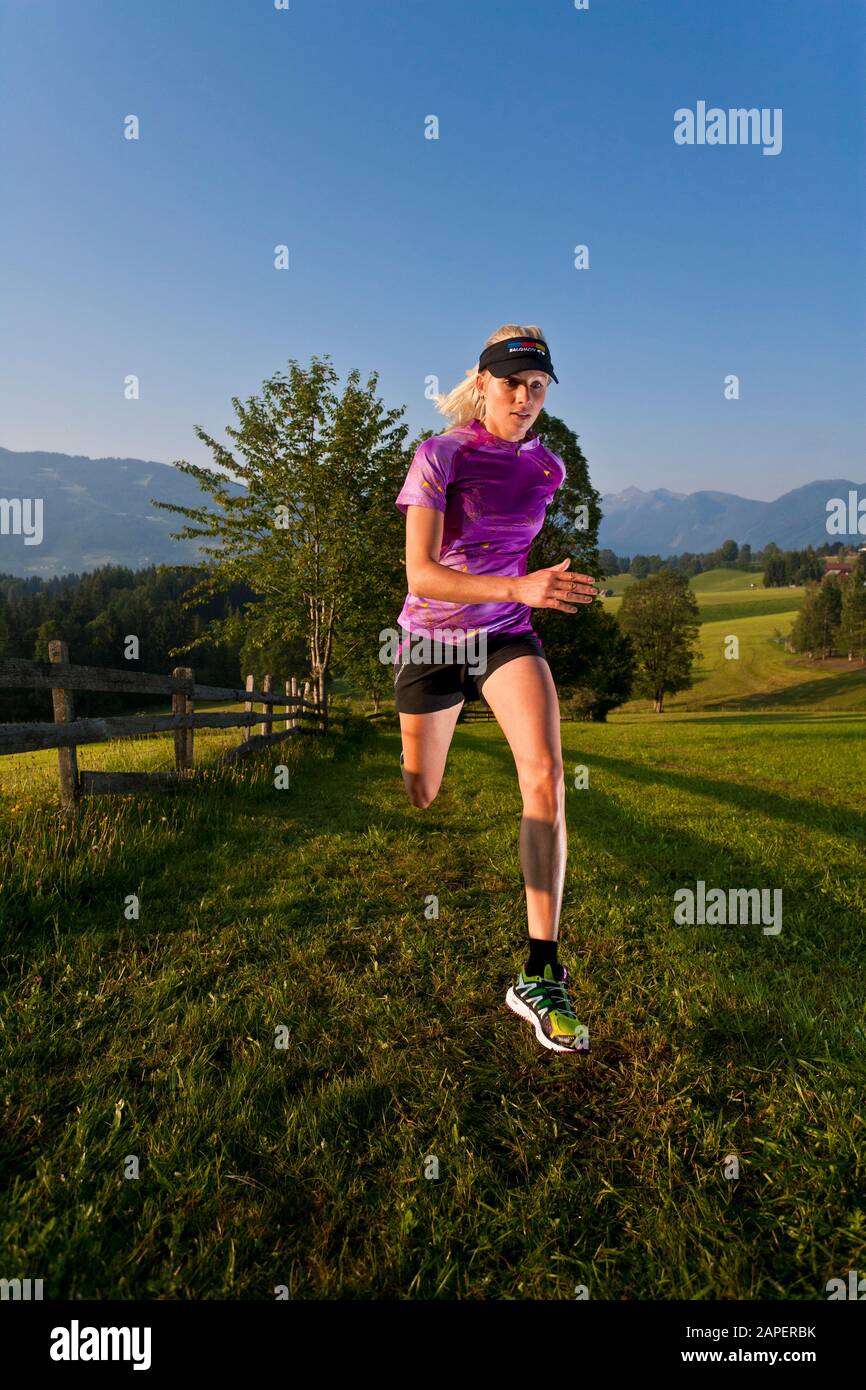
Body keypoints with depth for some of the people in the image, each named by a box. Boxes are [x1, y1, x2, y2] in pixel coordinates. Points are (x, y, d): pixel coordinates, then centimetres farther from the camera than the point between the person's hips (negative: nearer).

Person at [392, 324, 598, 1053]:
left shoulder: (547, 466, 1)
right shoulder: (439, 455, -13)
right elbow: (420, 573, -25)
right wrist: (518, 588, -35)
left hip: (507, 636, 3)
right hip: (433, 639, -2)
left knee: (546, 774, -22)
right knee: (418, 796, 11)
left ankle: (541, 974, -15)